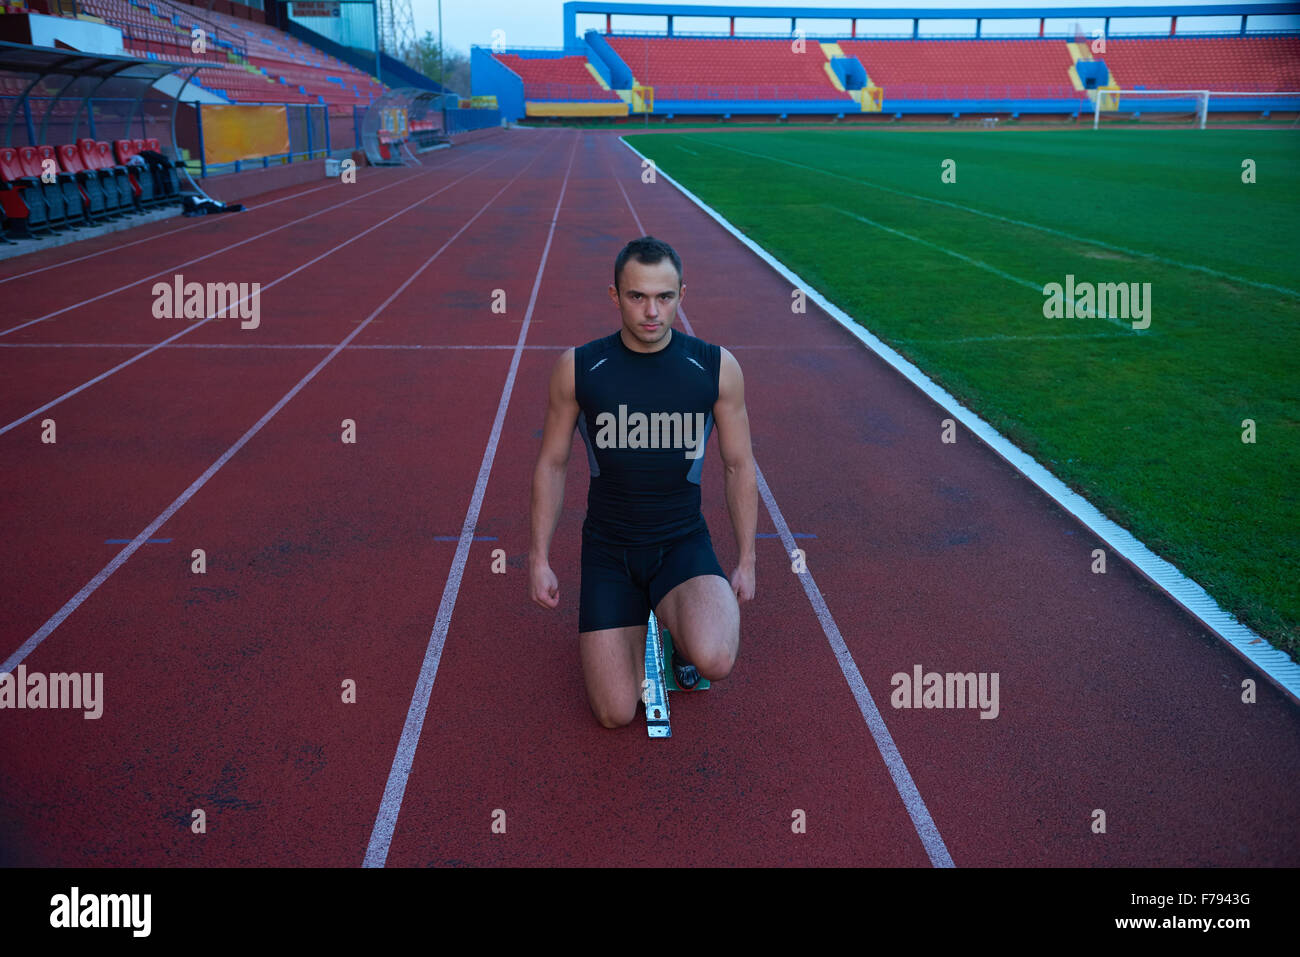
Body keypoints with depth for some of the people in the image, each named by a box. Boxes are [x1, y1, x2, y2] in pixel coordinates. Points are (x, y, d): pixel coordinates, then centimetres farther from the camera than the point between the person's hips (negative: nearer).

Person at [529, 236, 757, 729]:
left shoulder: (717, 368, -8)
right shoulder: (576, 368, -8)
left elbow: (739, 467, 2)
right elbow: (551, 465, 2)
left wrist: (746, 561, 4)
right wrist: (539, 559, 2)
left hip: (683, 544, 0)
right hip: (608, 550, 1)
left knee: (714, 661, -30)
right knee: (615, 713, -5)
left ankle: (685, 633, 10)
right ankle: (634, 629, 28)